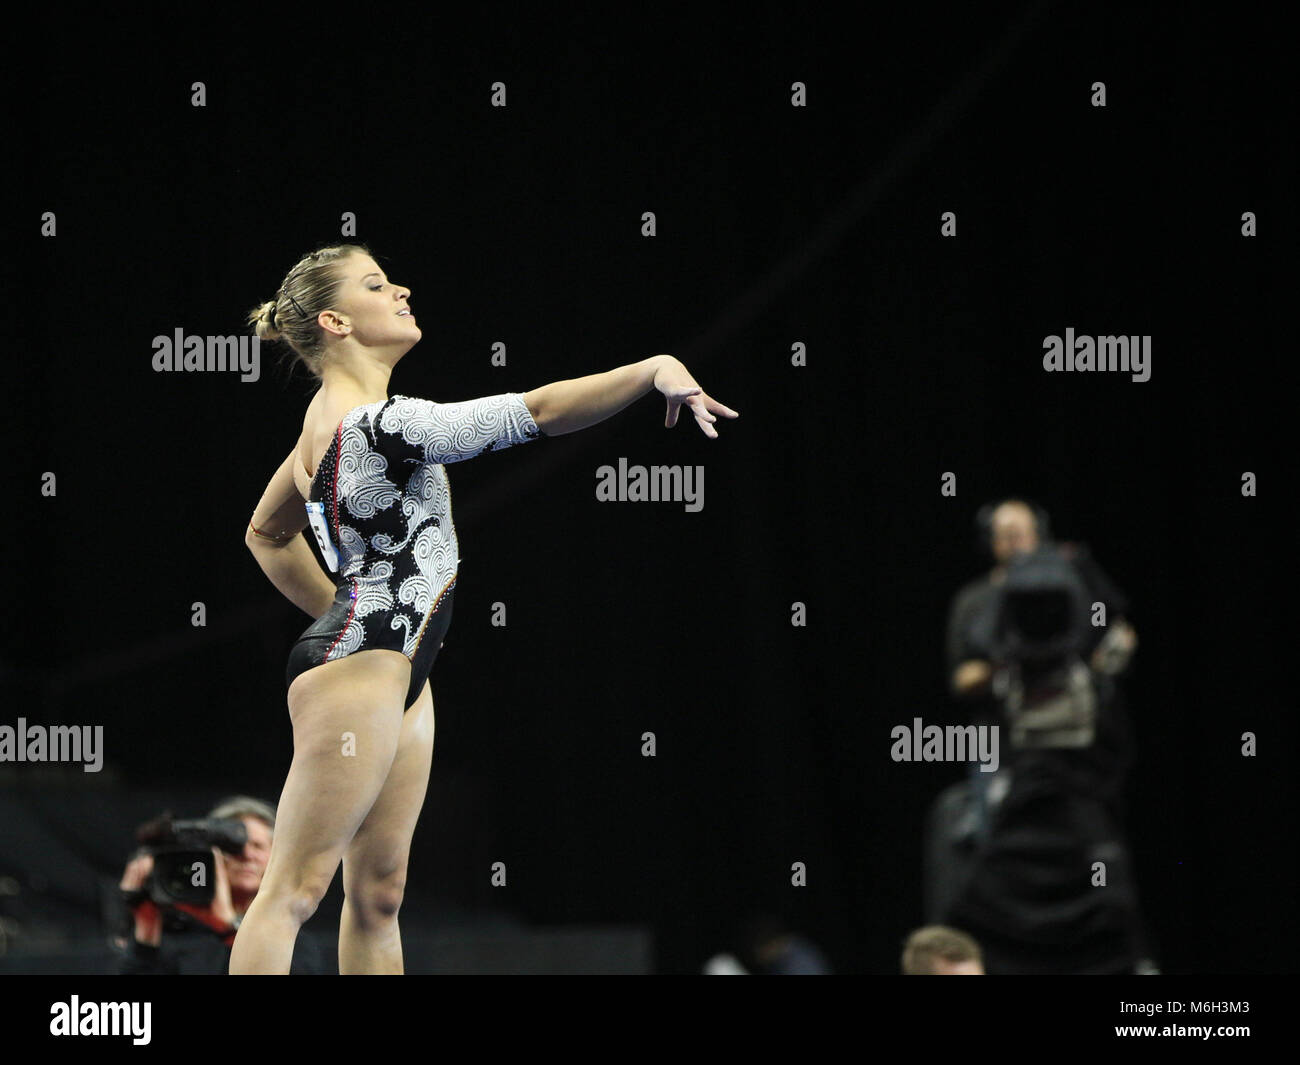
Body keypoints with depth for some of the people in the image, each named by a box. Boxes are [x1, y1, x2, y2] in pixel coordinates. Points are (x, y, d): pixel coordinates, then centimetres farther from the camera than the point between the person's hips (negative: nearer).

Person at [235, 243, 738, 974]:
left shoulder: (333, 417, 14)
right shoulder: (382, 423, -18)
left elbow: (267, 534, 28)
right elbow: (537, 412, -25)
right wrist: (655, 368, -23)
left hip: (400, 674, 11)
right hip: (361, 672, -11)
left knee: (378, 895, 7)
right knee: (295, 889, -11)